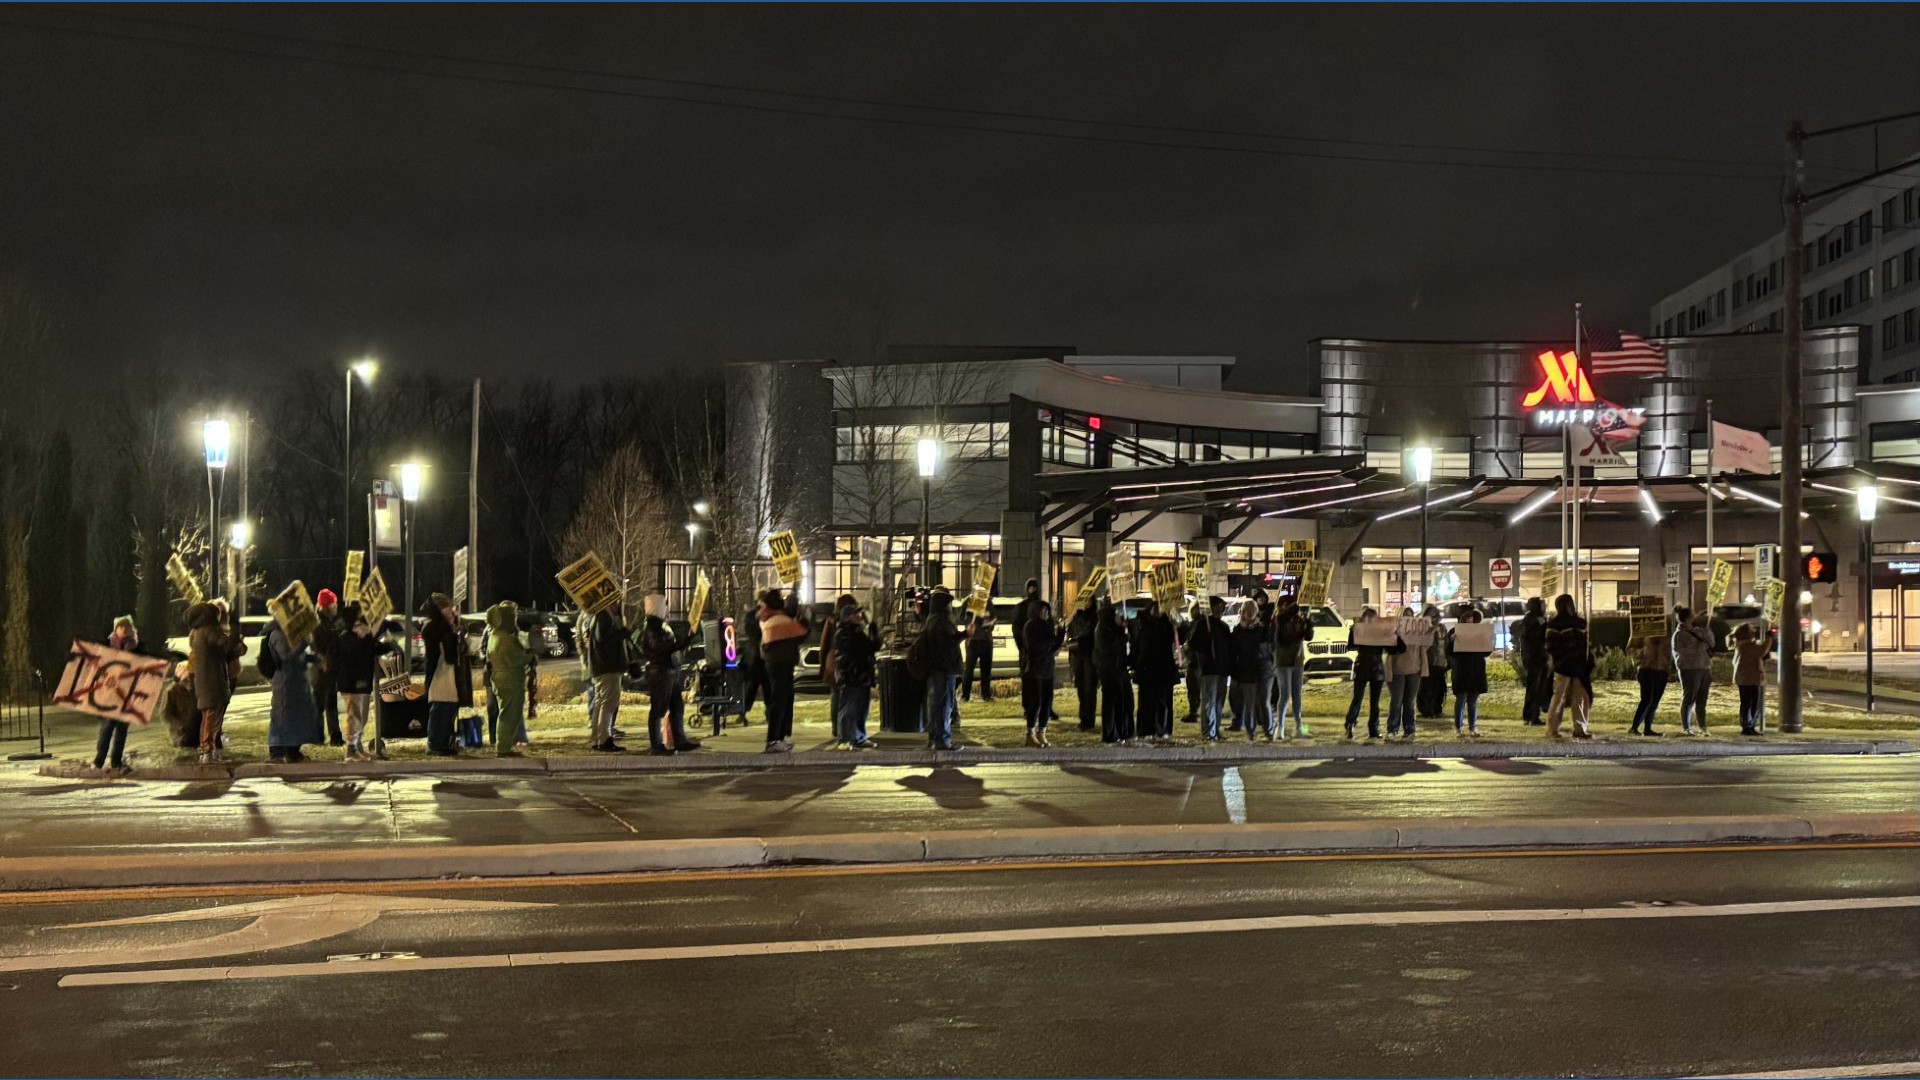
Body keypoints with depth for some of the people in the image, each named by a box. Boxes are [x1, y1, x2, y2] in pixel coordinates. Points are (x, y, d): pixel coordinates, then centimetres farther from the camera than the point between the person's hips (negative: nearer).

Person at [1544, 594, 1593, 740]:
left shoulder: (1580, 622, 16)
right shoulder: (1554, 624, -4)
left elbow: (1587, 644, 20)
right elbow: (1551, 646, -9)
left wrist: (1590, 664, 14)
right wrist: (1555, 664, -16)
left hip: (1579, 668, 6)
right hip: (1563, 668, -6)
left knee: (1581, 699, 6)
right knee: (1559, 699, -4)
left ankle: (1580, 729, 13)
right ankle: (1552, 729, 3)